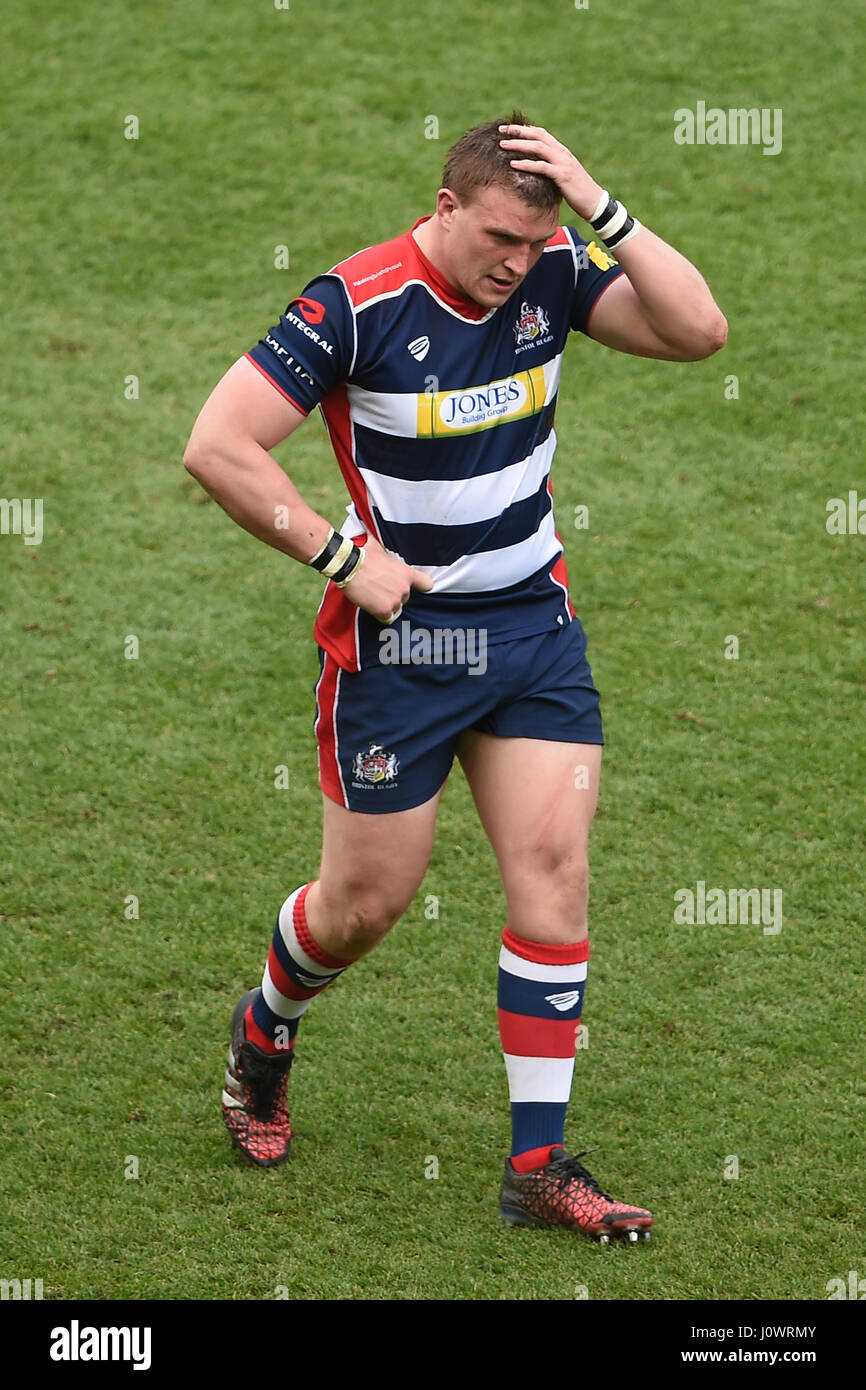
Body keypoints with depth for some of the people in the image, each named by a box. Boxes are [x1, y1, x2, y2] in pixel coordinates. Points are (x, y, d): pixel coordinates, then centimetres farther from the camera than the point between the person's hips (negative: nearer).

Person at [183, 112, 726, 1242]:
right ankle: (265, 1027, 41)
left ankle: (540, 1166, 2)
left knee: (554, 867, -5)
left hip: (535, 627, 4)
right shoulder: (356, 304, -19)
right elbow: (217, 447, -18)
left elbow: (697, 330, -15)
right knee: (368, 902, 6)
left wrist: (601, 210, -23)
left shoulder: (554, 271, -5)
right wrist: (343, 556, -17)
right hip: (398, 640, -4)